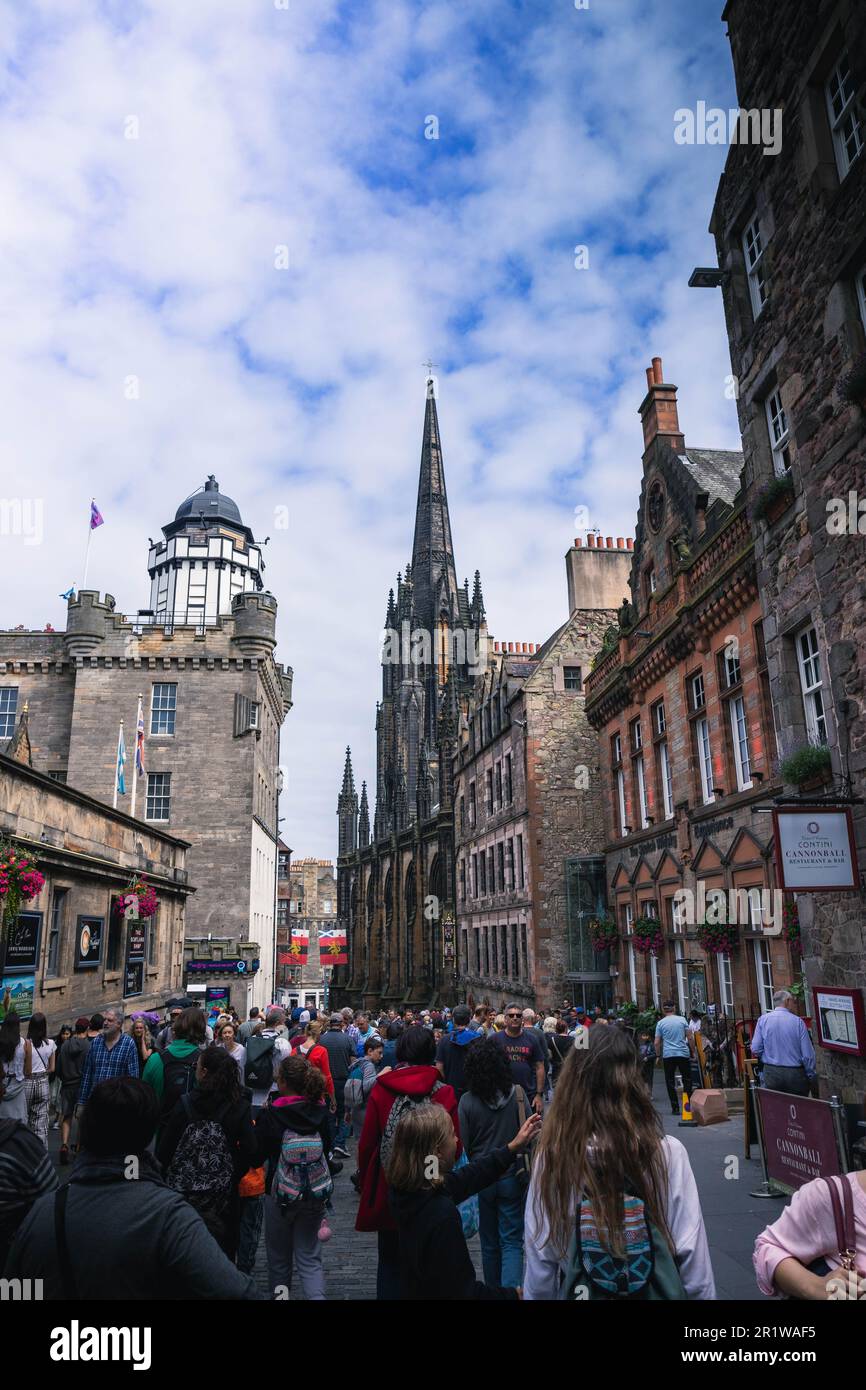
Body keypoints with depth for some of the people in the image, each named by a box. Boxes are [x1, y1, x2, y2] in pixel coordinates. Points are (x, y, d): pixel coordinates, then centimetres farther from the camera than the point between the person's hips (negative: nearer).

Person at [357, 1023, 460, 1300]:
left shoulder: (381, 1089, -11)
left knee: (390, 1262, 19)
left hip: (387, 1190, 0)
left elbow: (366, 1144, -8)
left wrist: (366, 1183, 9)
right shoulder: (445, 1093, -12)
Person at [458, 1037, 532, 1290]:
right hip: (512, 1177, 0)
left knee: (489, 1242, 19)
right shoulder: (517, 1094, -13)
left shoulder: (467, 1101, -15)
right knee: (512, 1241, 8)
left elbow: (463, 1145, -6)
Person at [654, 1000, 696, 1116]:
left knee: (670, 1082, 4)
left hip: (668, 1055, -1)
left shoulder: (660, 1023, 0)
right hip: (683, 1054, 1)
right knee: (687, 1080, 12)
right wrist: (693, 1051, 11)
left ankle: (675, 1108, 2)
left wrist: (658, 1055, 11)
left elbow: (657, 1042, -2)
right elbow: (690, 1038, 1)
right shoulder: (682, 1020, 2)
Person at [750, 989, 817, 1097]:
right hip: (795, 1075, -1)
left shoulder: (763, 1020, 0)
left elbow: (755, 1049, -1)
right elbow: (808, 1055, -5)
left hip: (771, 1073, 1)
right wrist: (811, 1077, 8)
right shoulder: (798, 1022, -4)